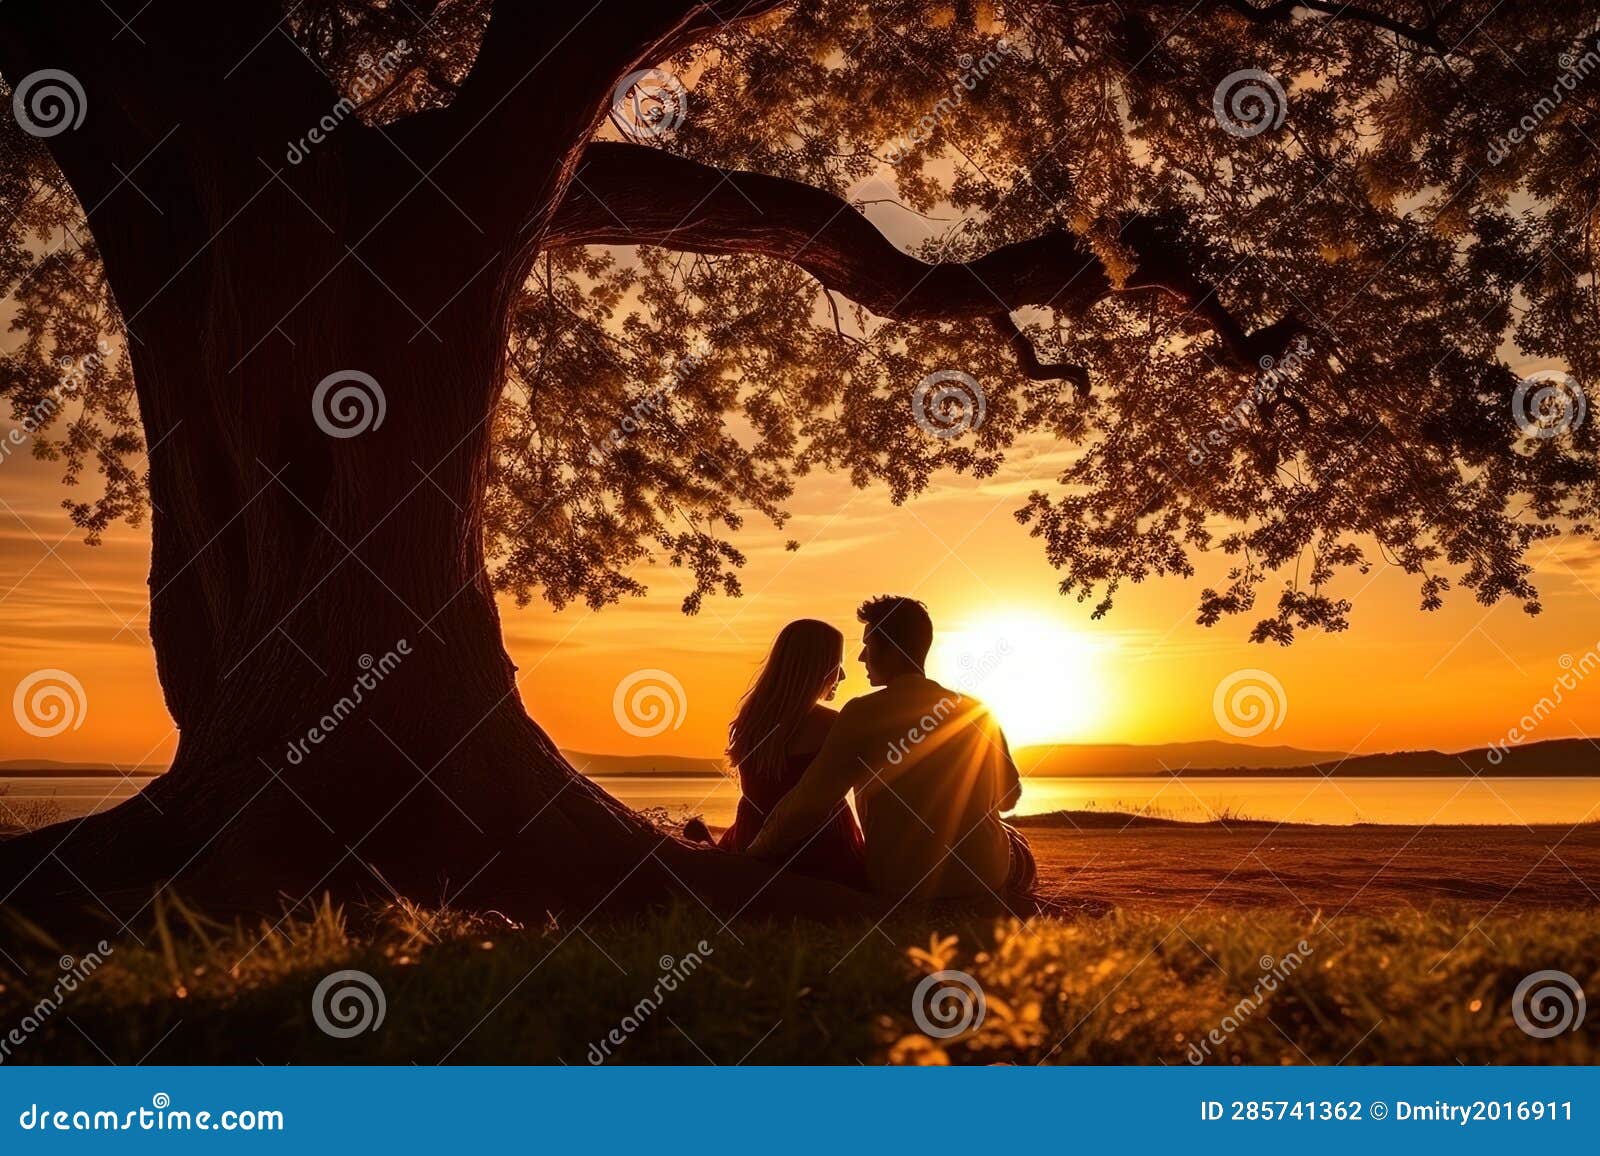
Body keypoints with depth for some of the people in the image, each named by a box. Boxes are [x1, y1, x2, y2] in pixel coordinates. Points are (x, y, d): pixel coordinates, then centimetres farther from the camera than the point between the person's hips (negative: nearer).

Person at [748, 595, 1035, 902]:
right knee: (1016, 842, 36)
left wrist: (751, 863, -4)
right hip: (982, 877, 2)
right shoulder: (977, 713, -2)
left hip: (897, 884, -1)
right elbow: (1009, 796, 11)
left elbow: (807, 803, -15)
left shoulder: (862, 714, -13)